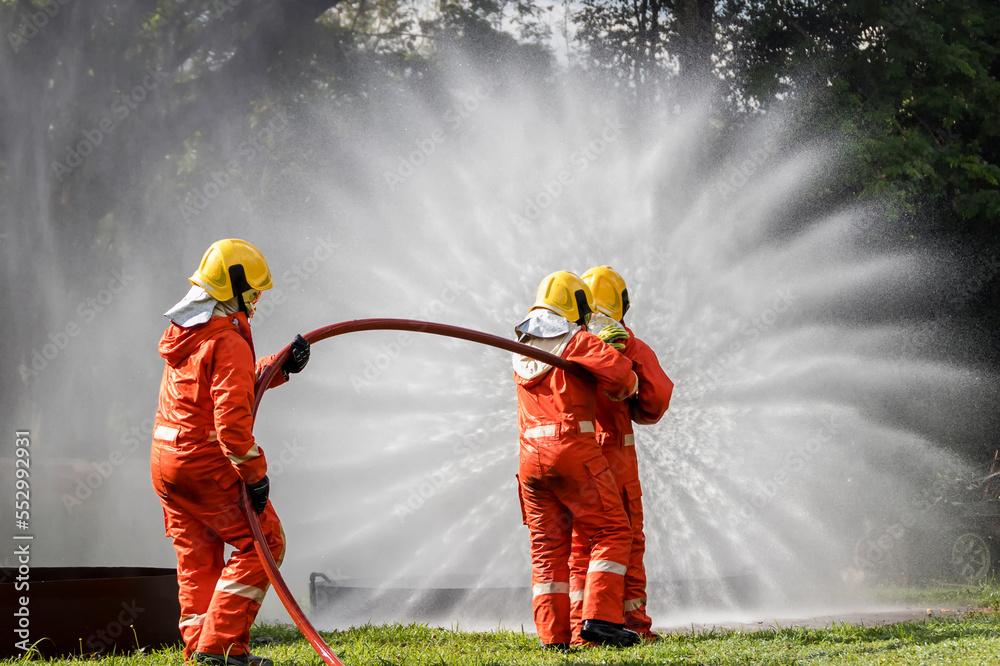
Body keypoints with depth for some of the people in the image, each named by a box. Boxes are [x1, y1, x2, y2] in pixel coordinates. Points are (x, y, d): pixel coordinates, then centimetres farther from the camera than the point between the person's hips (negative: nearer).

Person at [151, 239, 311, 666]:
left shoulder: (185, 332, 11)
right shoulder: (229, 342, -18)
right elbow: (231, 418, -24)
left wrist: (280, 367, 10)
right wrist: (254, 474, -18)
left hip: (166, 456, 9)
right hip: (207, 461, -9)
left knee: (197, 555, 15)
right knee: (262, 542, 0)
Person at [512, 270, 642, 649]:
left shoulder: (521, 350, 18)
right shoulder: (576, 342, -4)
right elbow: (618, 370, -17)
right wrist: (623, 388, 4)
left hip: (531, 457, 6)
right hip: (573, 451, -6)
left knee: (548, 546, 8)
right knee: (611, 532, 1)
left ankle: (553, 635, 2)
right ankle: (600, 618, -11)